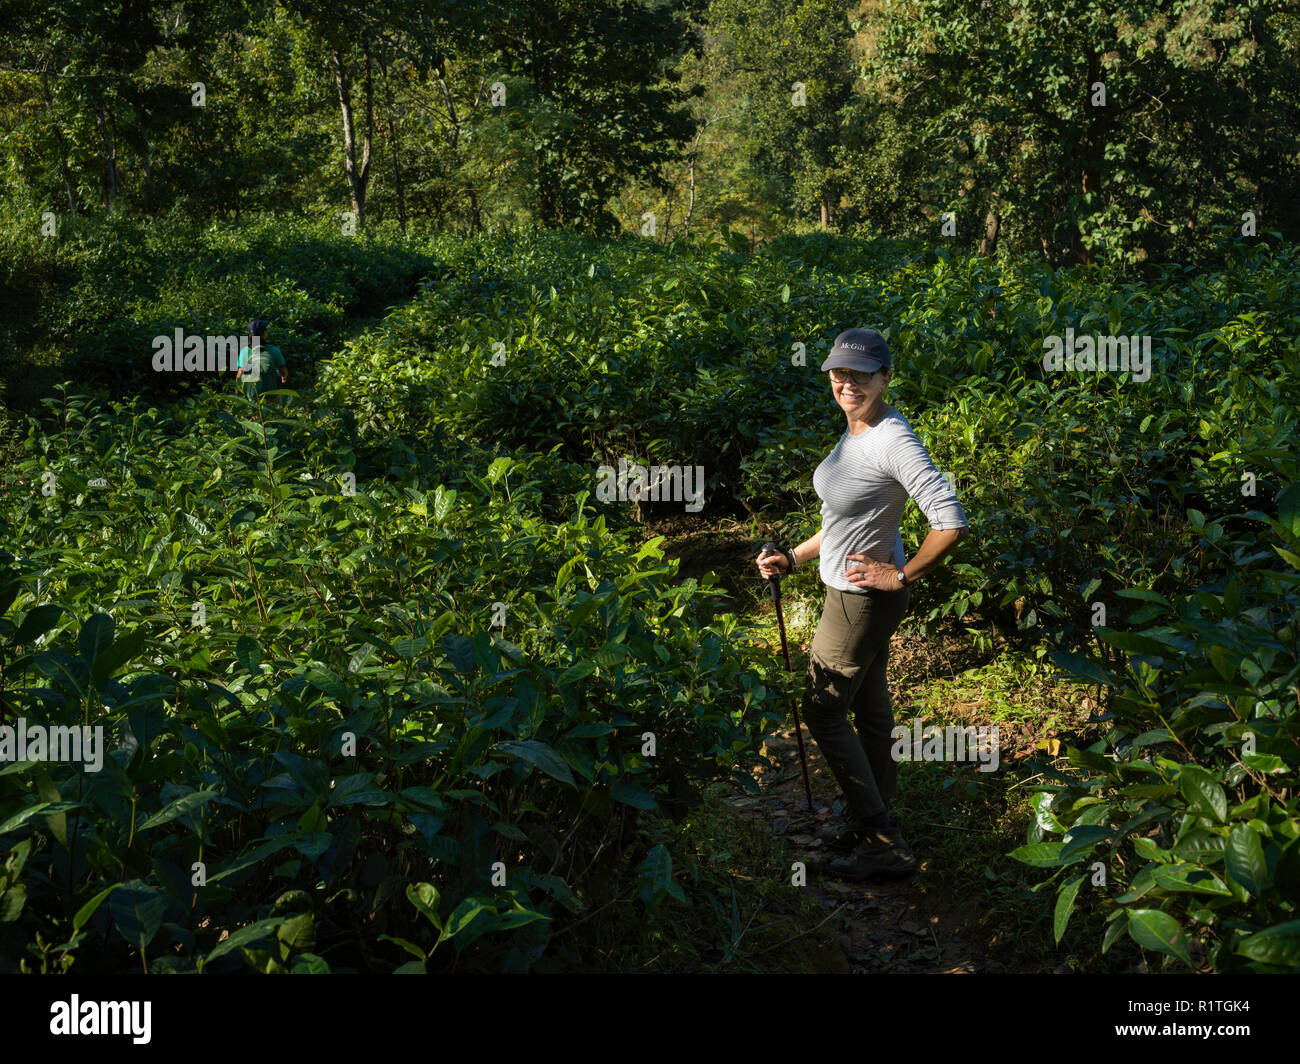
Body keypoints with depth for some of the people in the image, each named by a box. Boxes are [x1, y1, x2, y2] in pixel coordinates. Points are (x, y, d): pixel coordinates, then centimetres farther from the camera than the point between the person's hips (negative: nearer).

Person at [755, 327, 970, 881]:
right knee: (869, 706, 18)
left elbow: (951, 523, -30)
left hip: (864, 600, -10)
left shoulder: (895, 442, -24)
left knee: (822, 712, -1)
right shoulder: (855, 432, 6)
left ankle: (885, 845, 7)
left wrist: (902, 575, -21)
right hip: (850, 592, 10)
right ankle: (874, 821, 33)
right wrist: (792, 558, 15)